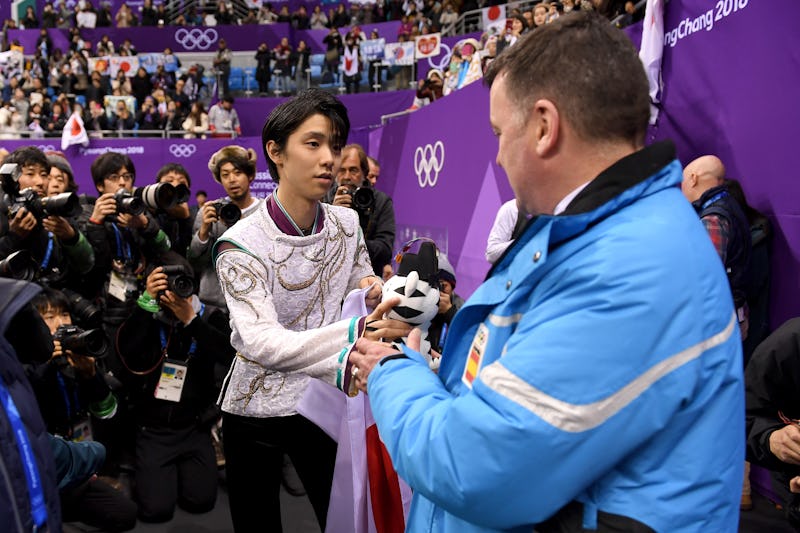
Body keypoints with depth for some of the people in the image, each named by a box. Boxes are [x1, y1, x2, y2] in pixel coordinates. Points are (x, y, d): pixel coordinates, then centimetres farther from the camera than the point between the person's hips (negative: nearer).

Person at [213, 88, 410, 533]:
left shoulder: (346, 224, -3)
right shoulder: (242, 244, -18)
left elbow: (362, 293, 5)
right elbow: (261, 343, -29)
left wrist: (375, 297, -19)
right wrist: (354, 332, -43)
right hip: (256, 410, -3)